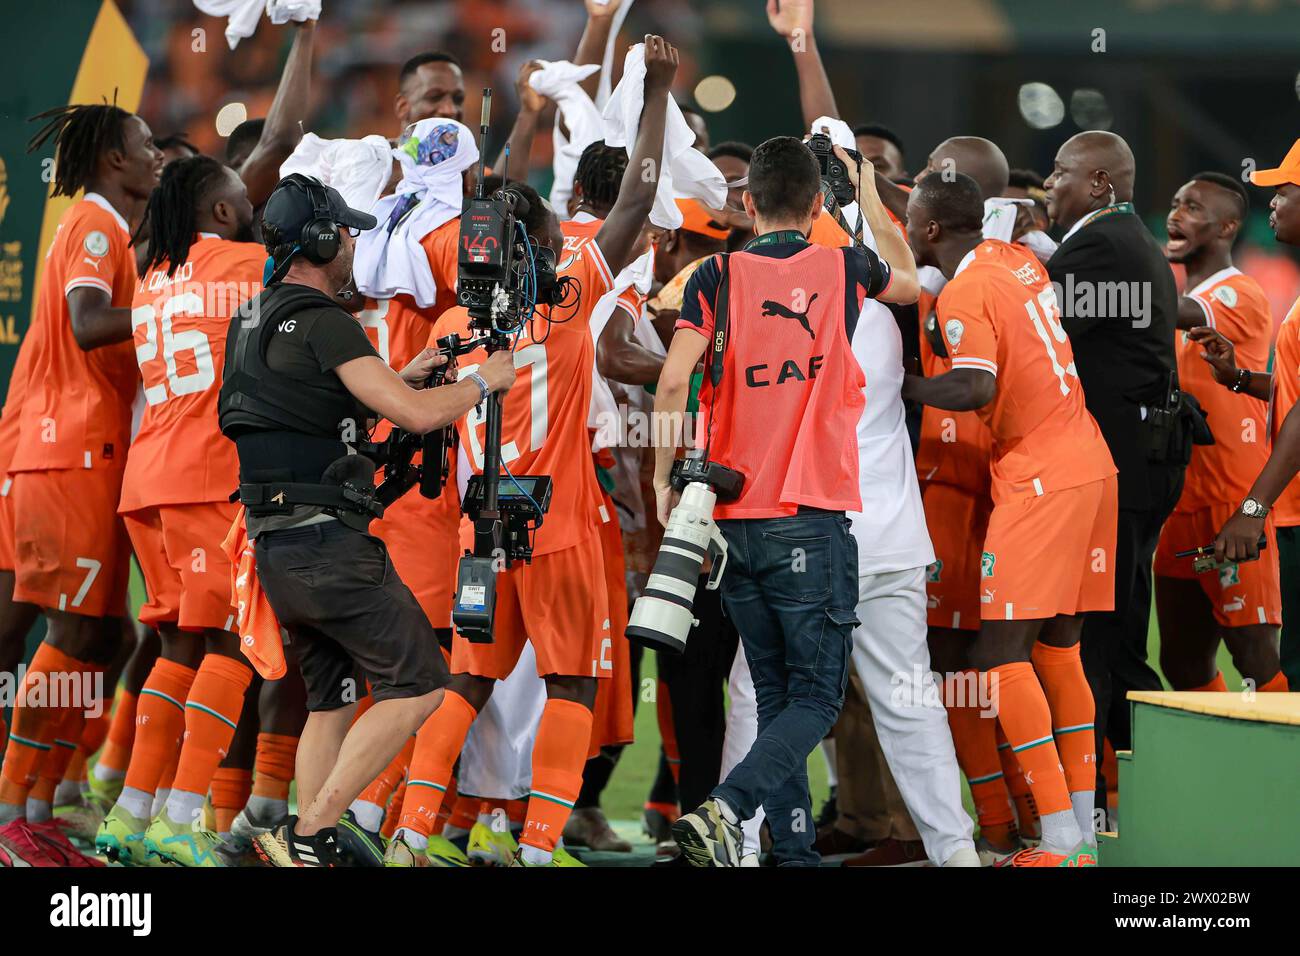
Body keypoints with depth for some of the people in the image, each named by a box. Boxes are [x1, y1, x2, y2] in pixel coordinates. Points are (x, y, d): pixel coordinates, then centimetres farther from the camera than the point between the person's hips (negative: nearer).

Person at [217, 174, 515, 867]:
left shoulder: (252, 321, 15)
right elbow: (418, 415, -20)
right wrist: (483, 380, -2)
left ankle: (304, 850, 9)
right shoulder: (323, 322, -14)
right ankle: (308, 835, -10)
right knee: (417, 686, -3)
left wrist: (403, 377, 27)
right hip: (329, 543, -9)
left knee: (331, 701, 16)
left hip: (273, 549, 9)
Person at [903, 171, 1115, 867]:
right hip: (1089, 465, 9)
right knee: (1055, 645, 14)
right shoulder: (1015, 259, 13)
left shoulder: (965, 293, -12)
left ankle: (1060, 843, -16)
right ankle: (1084, 831, 13)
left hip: (1039, 480, -9)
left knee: (999, 651, -9)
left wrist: (902, 386, -12)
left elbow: (975, 389, -25)